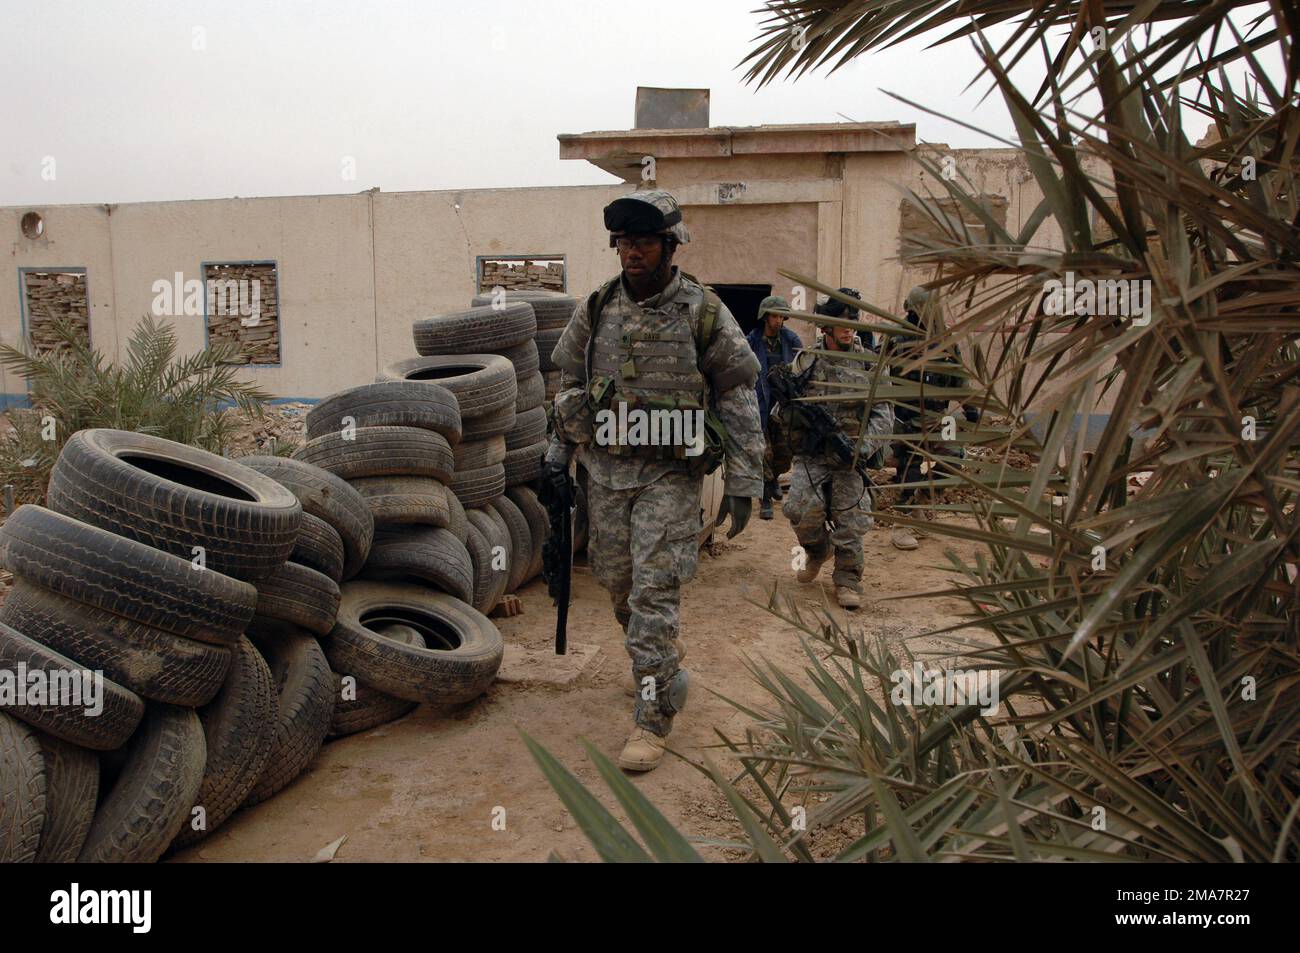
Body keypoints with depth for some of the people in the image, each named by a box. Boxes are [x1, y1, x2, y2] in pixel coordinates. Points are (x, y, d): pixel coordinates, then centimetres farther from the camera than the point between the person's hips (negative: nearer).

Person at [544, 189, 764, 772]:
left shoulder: (704, 314, -6)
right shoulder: (596, 310, 5)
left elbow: (737, 397, -3)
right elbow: (568, 383, 15)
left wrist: (743, 483, -6)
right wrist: (557, 456, 14)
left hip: (670, 473, -4)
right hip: (605, 468, 5)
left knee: (654, 592, -8)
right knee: (617, 582, 12)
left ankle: (652, 721, 2)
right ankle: (663, 658, 40)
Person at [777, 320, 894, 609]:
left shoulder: (869, 364, 4)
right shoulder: (804, 361, 4)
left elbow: (883, 415, 1)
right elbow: (786, 411, 10)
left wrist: (863, 446, -14)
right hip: (810, 456, 0)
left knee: (851, 518, -4)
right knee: (802, 509, -17)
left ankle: (847, 580, 14)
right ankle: (817, 550, 16)